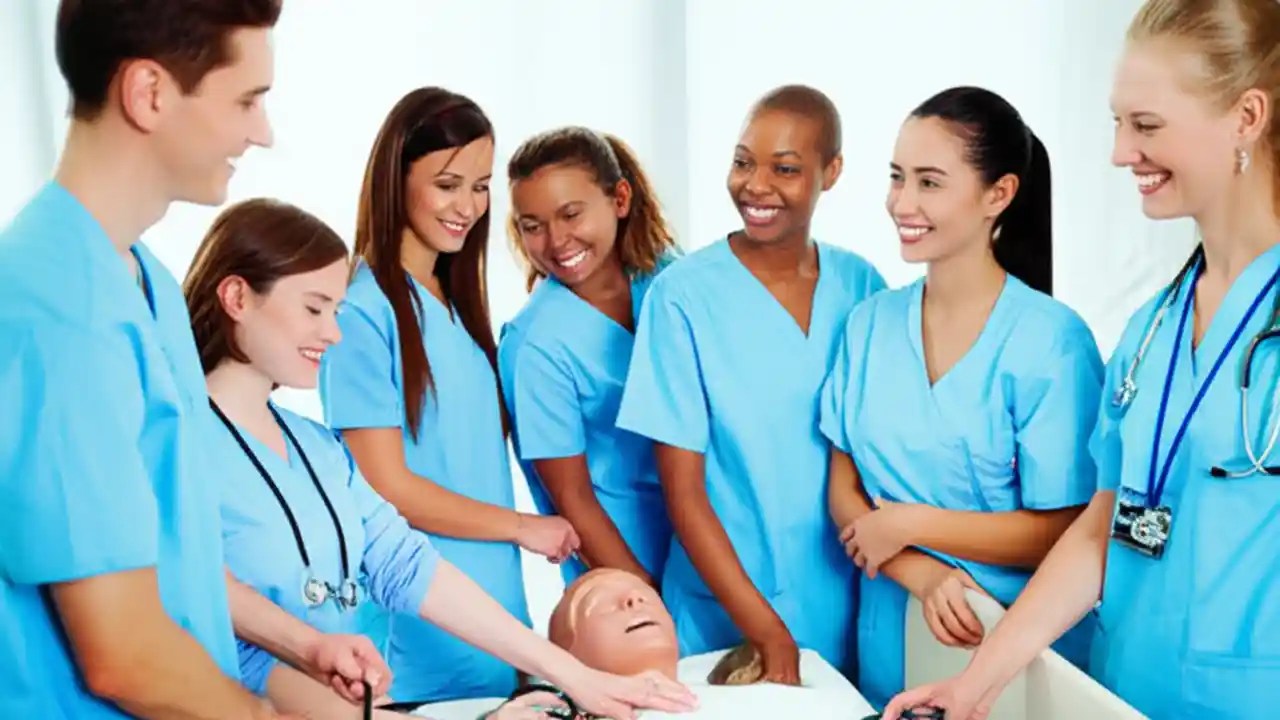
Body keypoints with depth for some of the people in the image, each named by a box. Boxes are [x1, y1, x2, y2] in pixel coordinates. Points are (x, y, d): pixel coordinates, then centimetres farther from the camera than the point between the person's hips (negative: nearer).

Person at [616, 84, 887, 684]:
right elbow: (682, 489, -10)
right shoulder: (684, 293, -10)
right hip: (725, 620, -3)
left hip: (844, 611, 3)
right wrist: (764, 628, -14)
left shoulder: (860, 286, 0)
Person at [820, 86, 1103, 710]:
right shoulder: (869, 324, 0)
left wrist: (908, 523, -13)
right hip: (890, 630, 4)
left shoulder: (1051, 341, -14)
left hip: (1016, 640, -4)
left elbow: (1065, 534, -13)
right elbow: (843, 493, 1)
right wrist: (925, 575, -16)